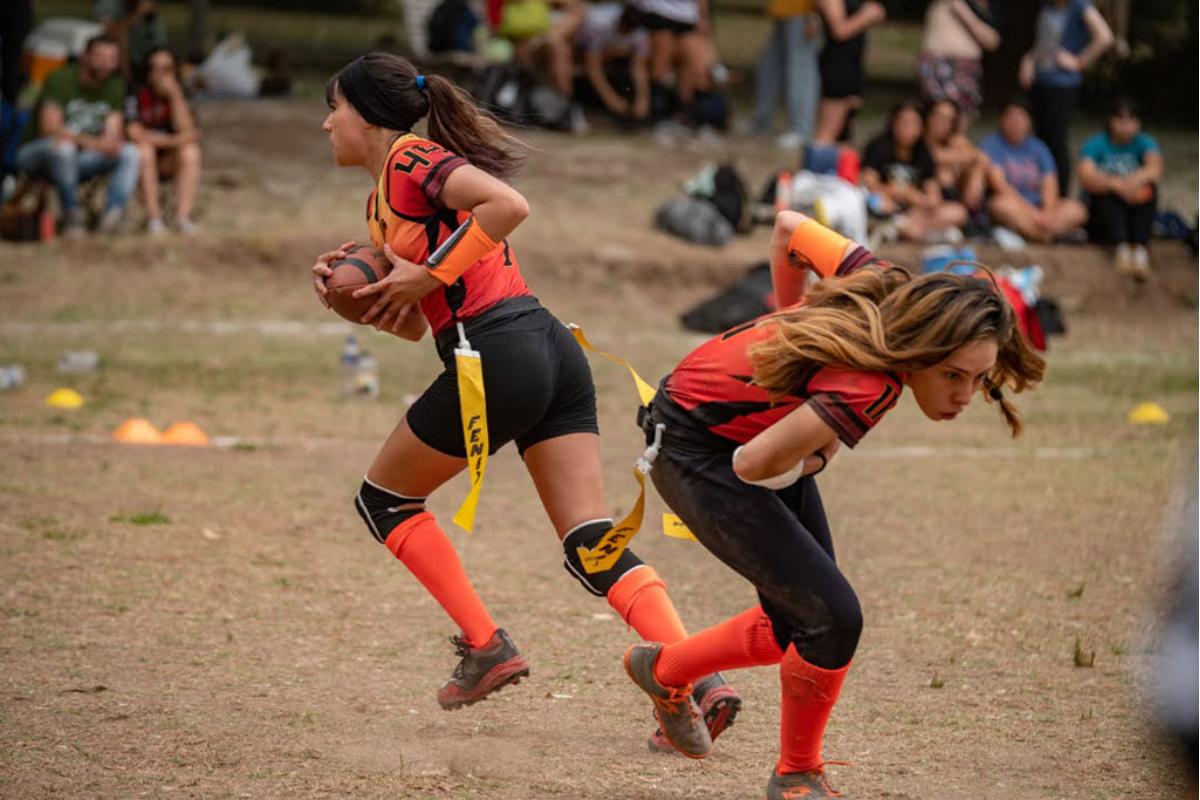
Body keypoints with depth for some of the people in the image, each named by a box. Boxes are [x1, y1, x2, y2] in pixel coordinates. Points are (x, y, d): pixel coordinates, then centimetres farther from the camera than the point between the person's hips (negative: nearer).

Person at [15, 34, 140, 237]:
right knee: (62, 147, -40)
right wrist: (92, 142, -37)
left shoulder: (114, 87, 3)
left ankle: (112, 218, -29)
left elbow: (113, 134, -1)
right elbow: (49, 128, -27)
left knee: (130, 153, -16)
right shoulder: (60, 80, -16)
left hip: (74, 161, 6)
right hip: (36, 155, -6)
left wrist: (113, 141, -27)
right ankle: (73, 215, -29)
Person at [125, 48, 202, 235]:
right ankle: (153, 217, -33)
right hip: (140, 163, -3)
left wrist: (175, 95, -22)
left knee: (191, 151, -24)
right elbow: (134, 133, -23)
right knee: (144, 148, -33)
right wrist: (171, 141, -20)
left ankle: (182, 216, -30)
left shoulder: (178, 98, -1)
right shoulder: (136, 97, -11)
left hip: (168, 163, 3)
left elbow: (187, 131, -17)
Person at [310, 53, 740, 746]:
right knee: (592, 541, -1)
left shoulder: (409, 159, -3)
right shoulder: (382, 198, 25)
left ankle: (486, 646, 6)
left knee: (384, 499, 12)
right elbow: (411, 325, 27)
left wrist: (430, 273, -14)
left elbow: (509, 204, -20)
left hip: (498, 356, -9)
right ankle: (702, 677, -17)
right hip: (551, 349, 9)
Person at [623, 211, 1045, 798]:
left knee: (799, 626, 15)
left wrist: (793, 323, 9)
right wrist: (820, 455, -15)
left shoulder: (887, 284, -18)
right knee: (832, 617, -17)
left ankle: (662, 669, 40)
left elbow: (789, 228, -5)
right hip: (697, 451, -9)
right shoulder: (865, 390, -39)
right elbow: (754, 464, -36)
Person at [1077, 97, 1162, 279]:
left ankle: (1139, 249, -43)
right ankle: (1122, 248, -48)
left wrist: (1137, 180, -44)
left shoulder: (1144, 143, 1)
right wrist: (1116, 184, -40)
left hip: (1136, 212, 1)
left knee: (1149, 187, -26)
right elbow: (1085, 178, -22)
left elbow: (1155, 168, -21)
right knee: (1106, 190, -30)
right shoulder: (1096, 144, -3)